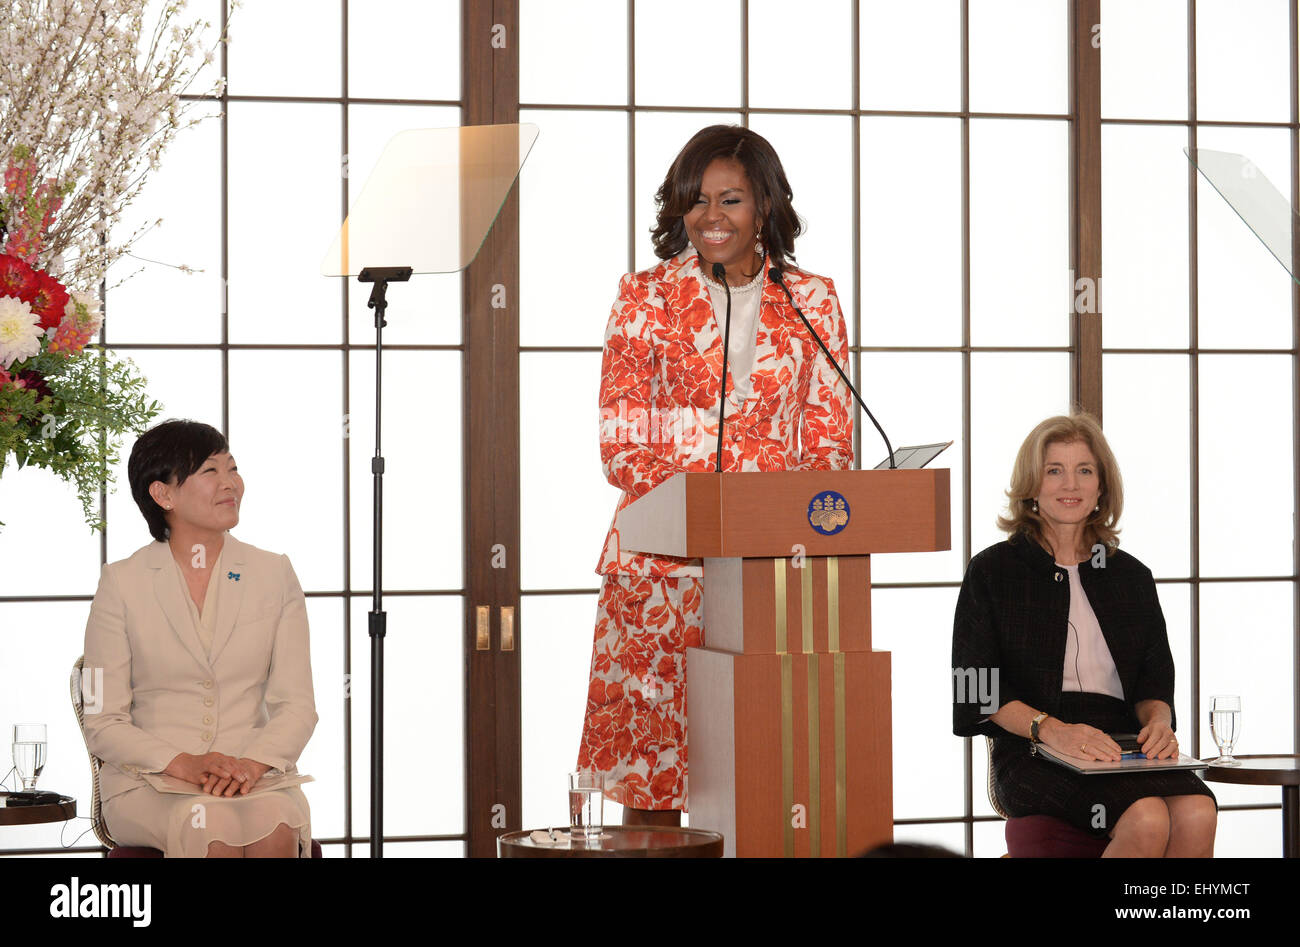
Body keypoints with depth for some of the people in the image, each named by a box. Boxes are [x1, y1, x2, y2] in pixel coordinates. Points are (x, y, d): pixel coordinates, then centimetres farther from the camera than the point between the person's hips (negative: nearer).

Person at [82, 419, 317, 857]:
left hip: (257, 775, 2)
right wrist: (183, 763, -18)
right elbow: (103, 724, -1)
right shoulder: (121, 583, 2)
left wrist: (253, 763, -17)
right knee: (212, 825, -35)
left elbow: (296, 704, 4)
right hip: (148, 781, -2)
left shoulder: (274, 574, 9)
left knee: (274, 825, -33)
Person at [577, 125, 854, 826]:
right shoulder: (645, 299, 4)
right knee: (650, 764, -1)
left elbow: (831, 440, 9)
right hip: (664, 566, -1)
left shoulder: (810, 302, 9)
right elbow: (623, 446, -2)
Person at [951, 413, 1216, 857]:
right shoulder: (992, 571, 7)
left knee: (1197, 814, -30)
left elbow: (1154, 679, 20)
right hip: (1032, 754, -4)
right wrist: (1051, 729, -18)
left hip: (1123, 749, 4)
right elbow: (977, 689, -1)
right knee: (1147, 820, -33)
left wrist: (1157, 719, -5)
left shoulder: (1131, 576, 19)